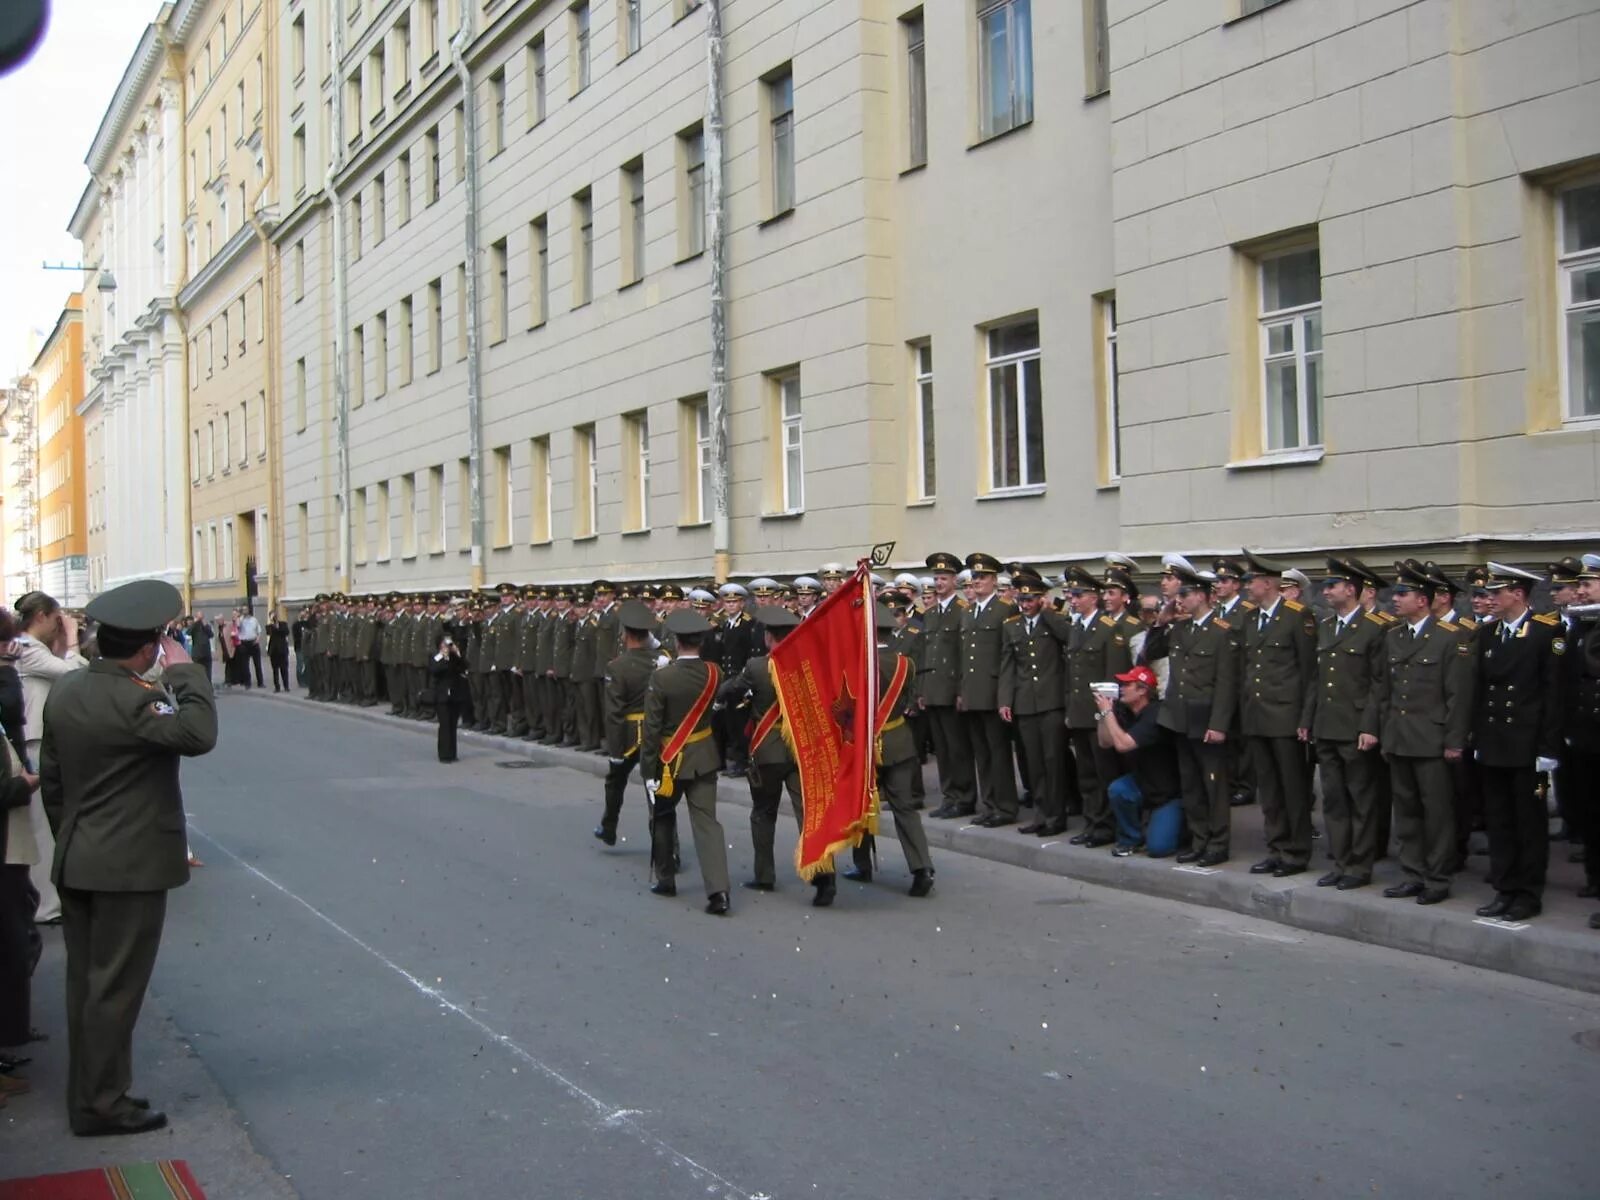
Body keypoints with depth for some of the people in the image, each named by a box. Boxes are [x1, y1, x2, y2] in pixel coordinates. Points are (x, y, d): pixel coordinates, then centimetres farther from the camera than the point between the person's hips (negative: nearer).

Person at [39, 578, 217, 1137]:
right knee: (115, 988, 1)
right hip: (130, 866, -9)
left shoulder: (64, 691, 6)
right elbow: (198, 733, -32)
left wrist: (69, 841, 21)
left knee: (86, 981, 16)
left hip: (76, 863, 9)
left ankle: (88, 1092, 26)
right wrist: (184, 670, -20)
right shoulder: (131, 700, -21)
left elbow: (51, 781, 12)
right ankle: (100, 1104, 9)